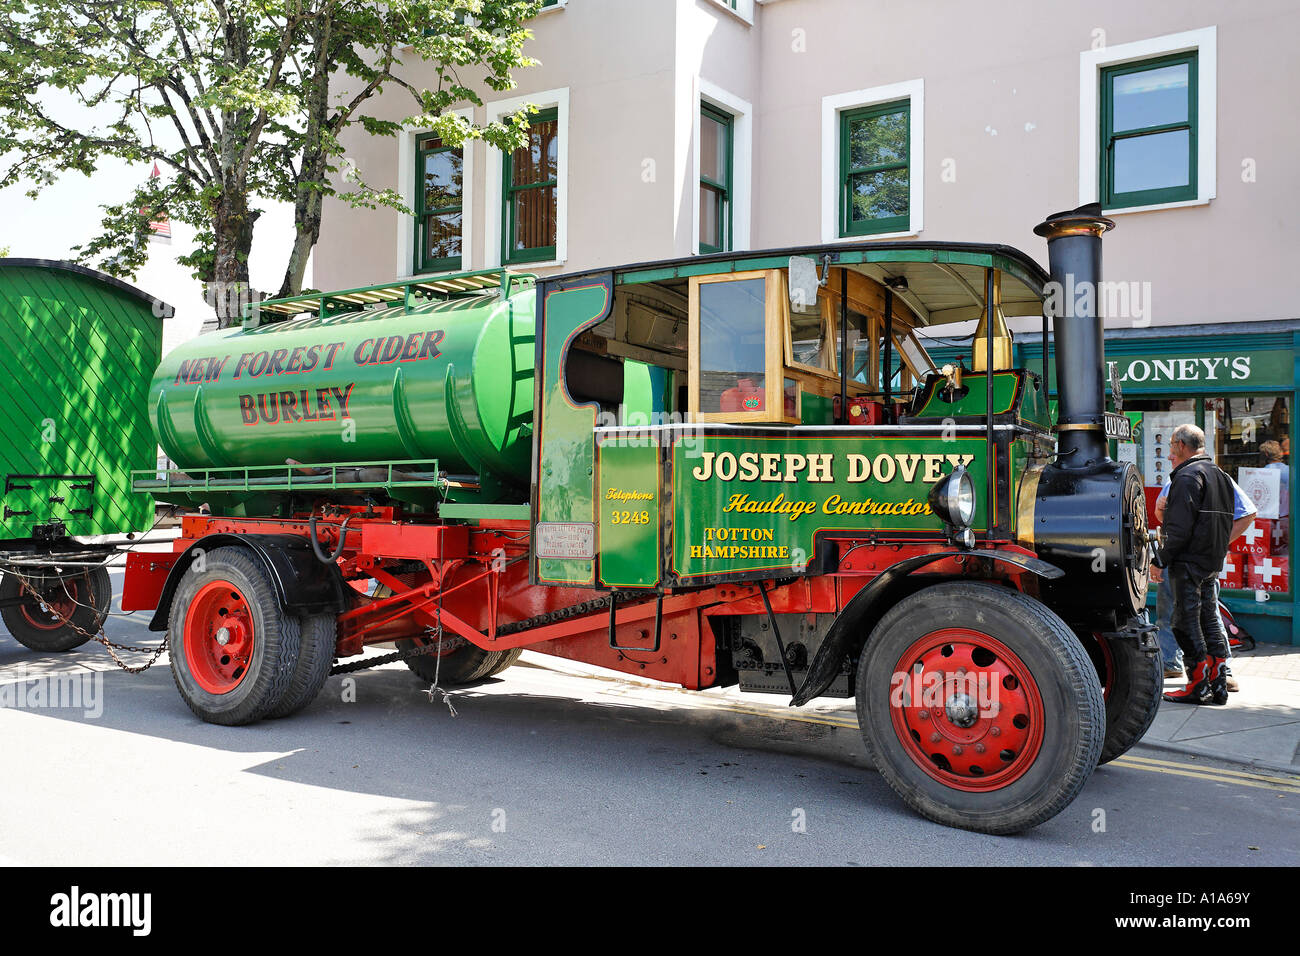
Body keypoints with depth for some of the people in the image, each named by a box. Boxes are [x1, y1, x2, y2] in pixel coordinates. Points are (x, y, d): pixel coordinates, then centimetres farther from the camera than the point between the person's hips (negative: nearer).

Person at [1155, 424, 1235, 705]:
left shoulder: (1187, 476, -14)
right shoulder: (1219, 475, 16)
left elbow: (1180, 528, -20)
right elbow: (1227, 523, 20)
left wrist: (1161, 560, -13)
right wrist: (1216, 552, 21)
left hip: (1188, 563, -9)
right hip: (1212, 563, 9)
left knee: (1186, 623, -3)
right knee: (1209, 620, 13)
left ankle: (1198, 687, -1)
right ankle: (1217, 686, 16)